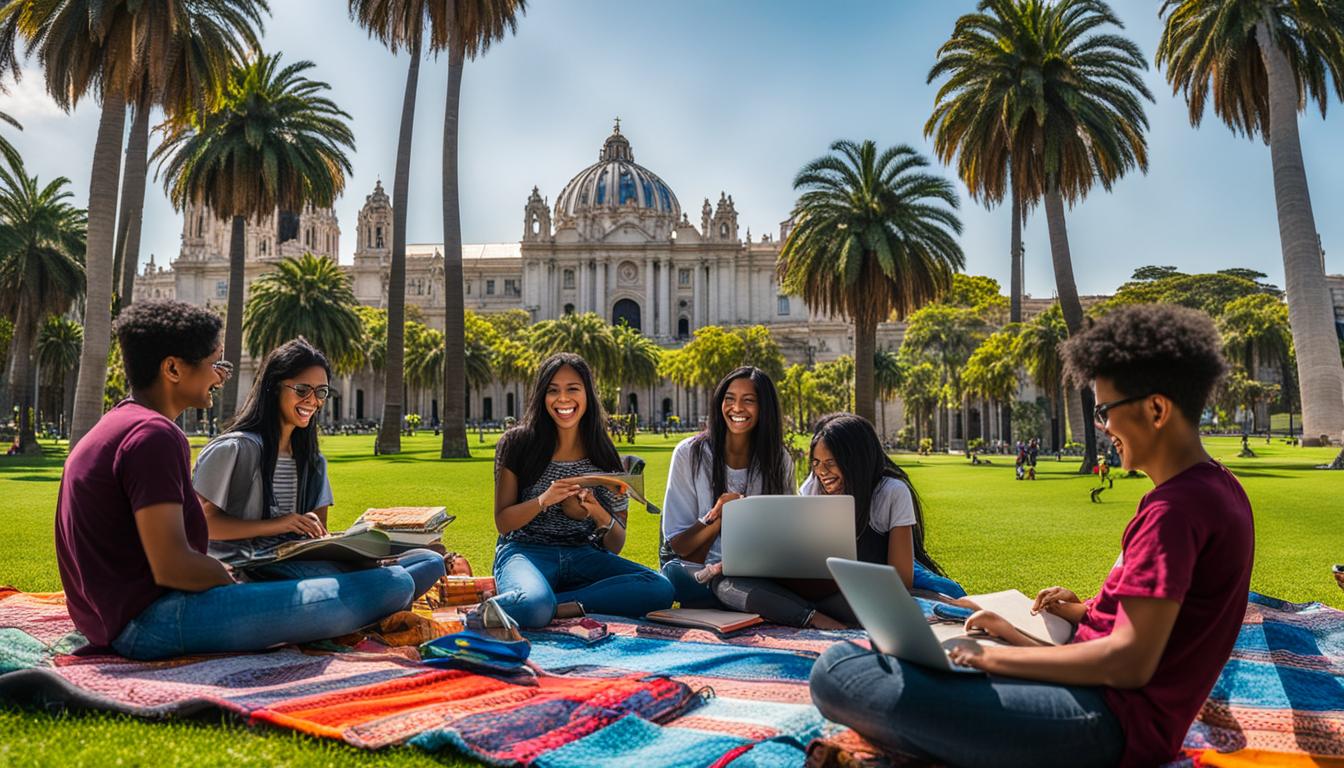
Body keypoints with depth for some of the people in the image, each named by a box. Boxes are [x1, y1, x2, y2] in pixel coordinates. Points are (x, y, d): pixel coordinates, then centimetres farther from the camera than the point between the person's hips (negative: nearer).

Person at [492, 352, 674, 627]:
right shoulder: (517, 443, 1)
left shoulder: (604, 457, 6)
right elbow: (502, 522, 0)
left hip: (582, 555, 4)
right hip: (527, 551, -4)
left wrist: (599, 514, -16)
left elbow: (615, 545, 6)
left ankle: (559, 604, -22)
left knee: (660, 589, -24)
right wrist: (543, 500, -19)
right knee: (534, 606, -41)